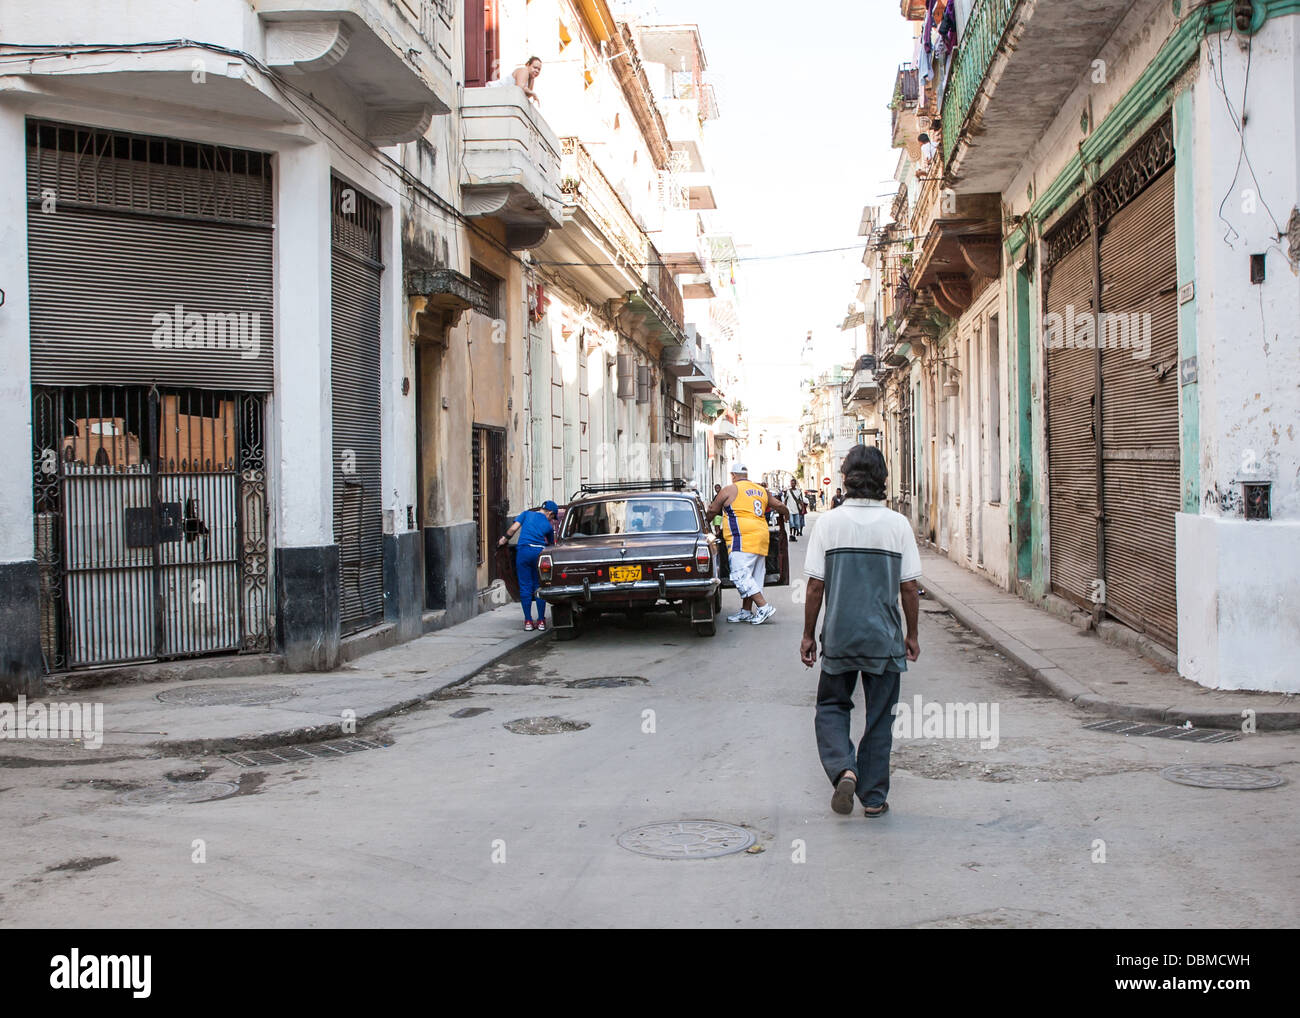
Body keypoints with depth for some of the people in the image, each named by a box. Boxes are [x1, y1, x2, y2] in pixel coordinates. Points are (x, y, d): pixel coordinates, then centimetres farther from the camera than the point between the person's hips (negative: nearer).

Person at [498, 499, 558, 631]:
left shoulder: (527, 513, 14)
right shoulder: (548, 526, 14)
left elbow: (514, 528, 3)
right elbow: (551, 544, 23)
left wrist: (505, 539, 15)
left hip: (523, 551, 0)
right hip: (540, 552, 0)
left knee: (525, 587, 5)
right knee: (539, 587, 8)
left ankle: (528, 621, 6)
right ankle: (541, 621, 9)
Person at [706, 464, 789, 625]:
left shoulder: (728, 490, 1)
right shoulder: (762, 490, 18)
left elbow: (712, 511, 10)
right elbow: (779, 506, 27)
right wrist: (786, 514, 48)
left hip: (742, 539, -8)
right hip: (761, 539, 8)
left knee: (740, 576, -10)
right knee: (752, 577, 10)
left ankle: (764, 607, -16)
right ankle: (746, 611, 13)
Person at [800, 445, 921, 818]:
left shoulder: (829, 524, -6)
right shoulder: (898, 524, -5)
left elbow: (815, 585, -5)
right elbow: (909, 587, -2)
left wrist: (808, 635, 5)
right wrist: (912, 634, 11)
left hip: (838, 637, 0)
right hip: (884, 638, 0)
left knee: (831, 707, 16)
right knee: (879, 718, 11)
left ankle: (844, 769, -6)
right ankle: (874, 797, 15)